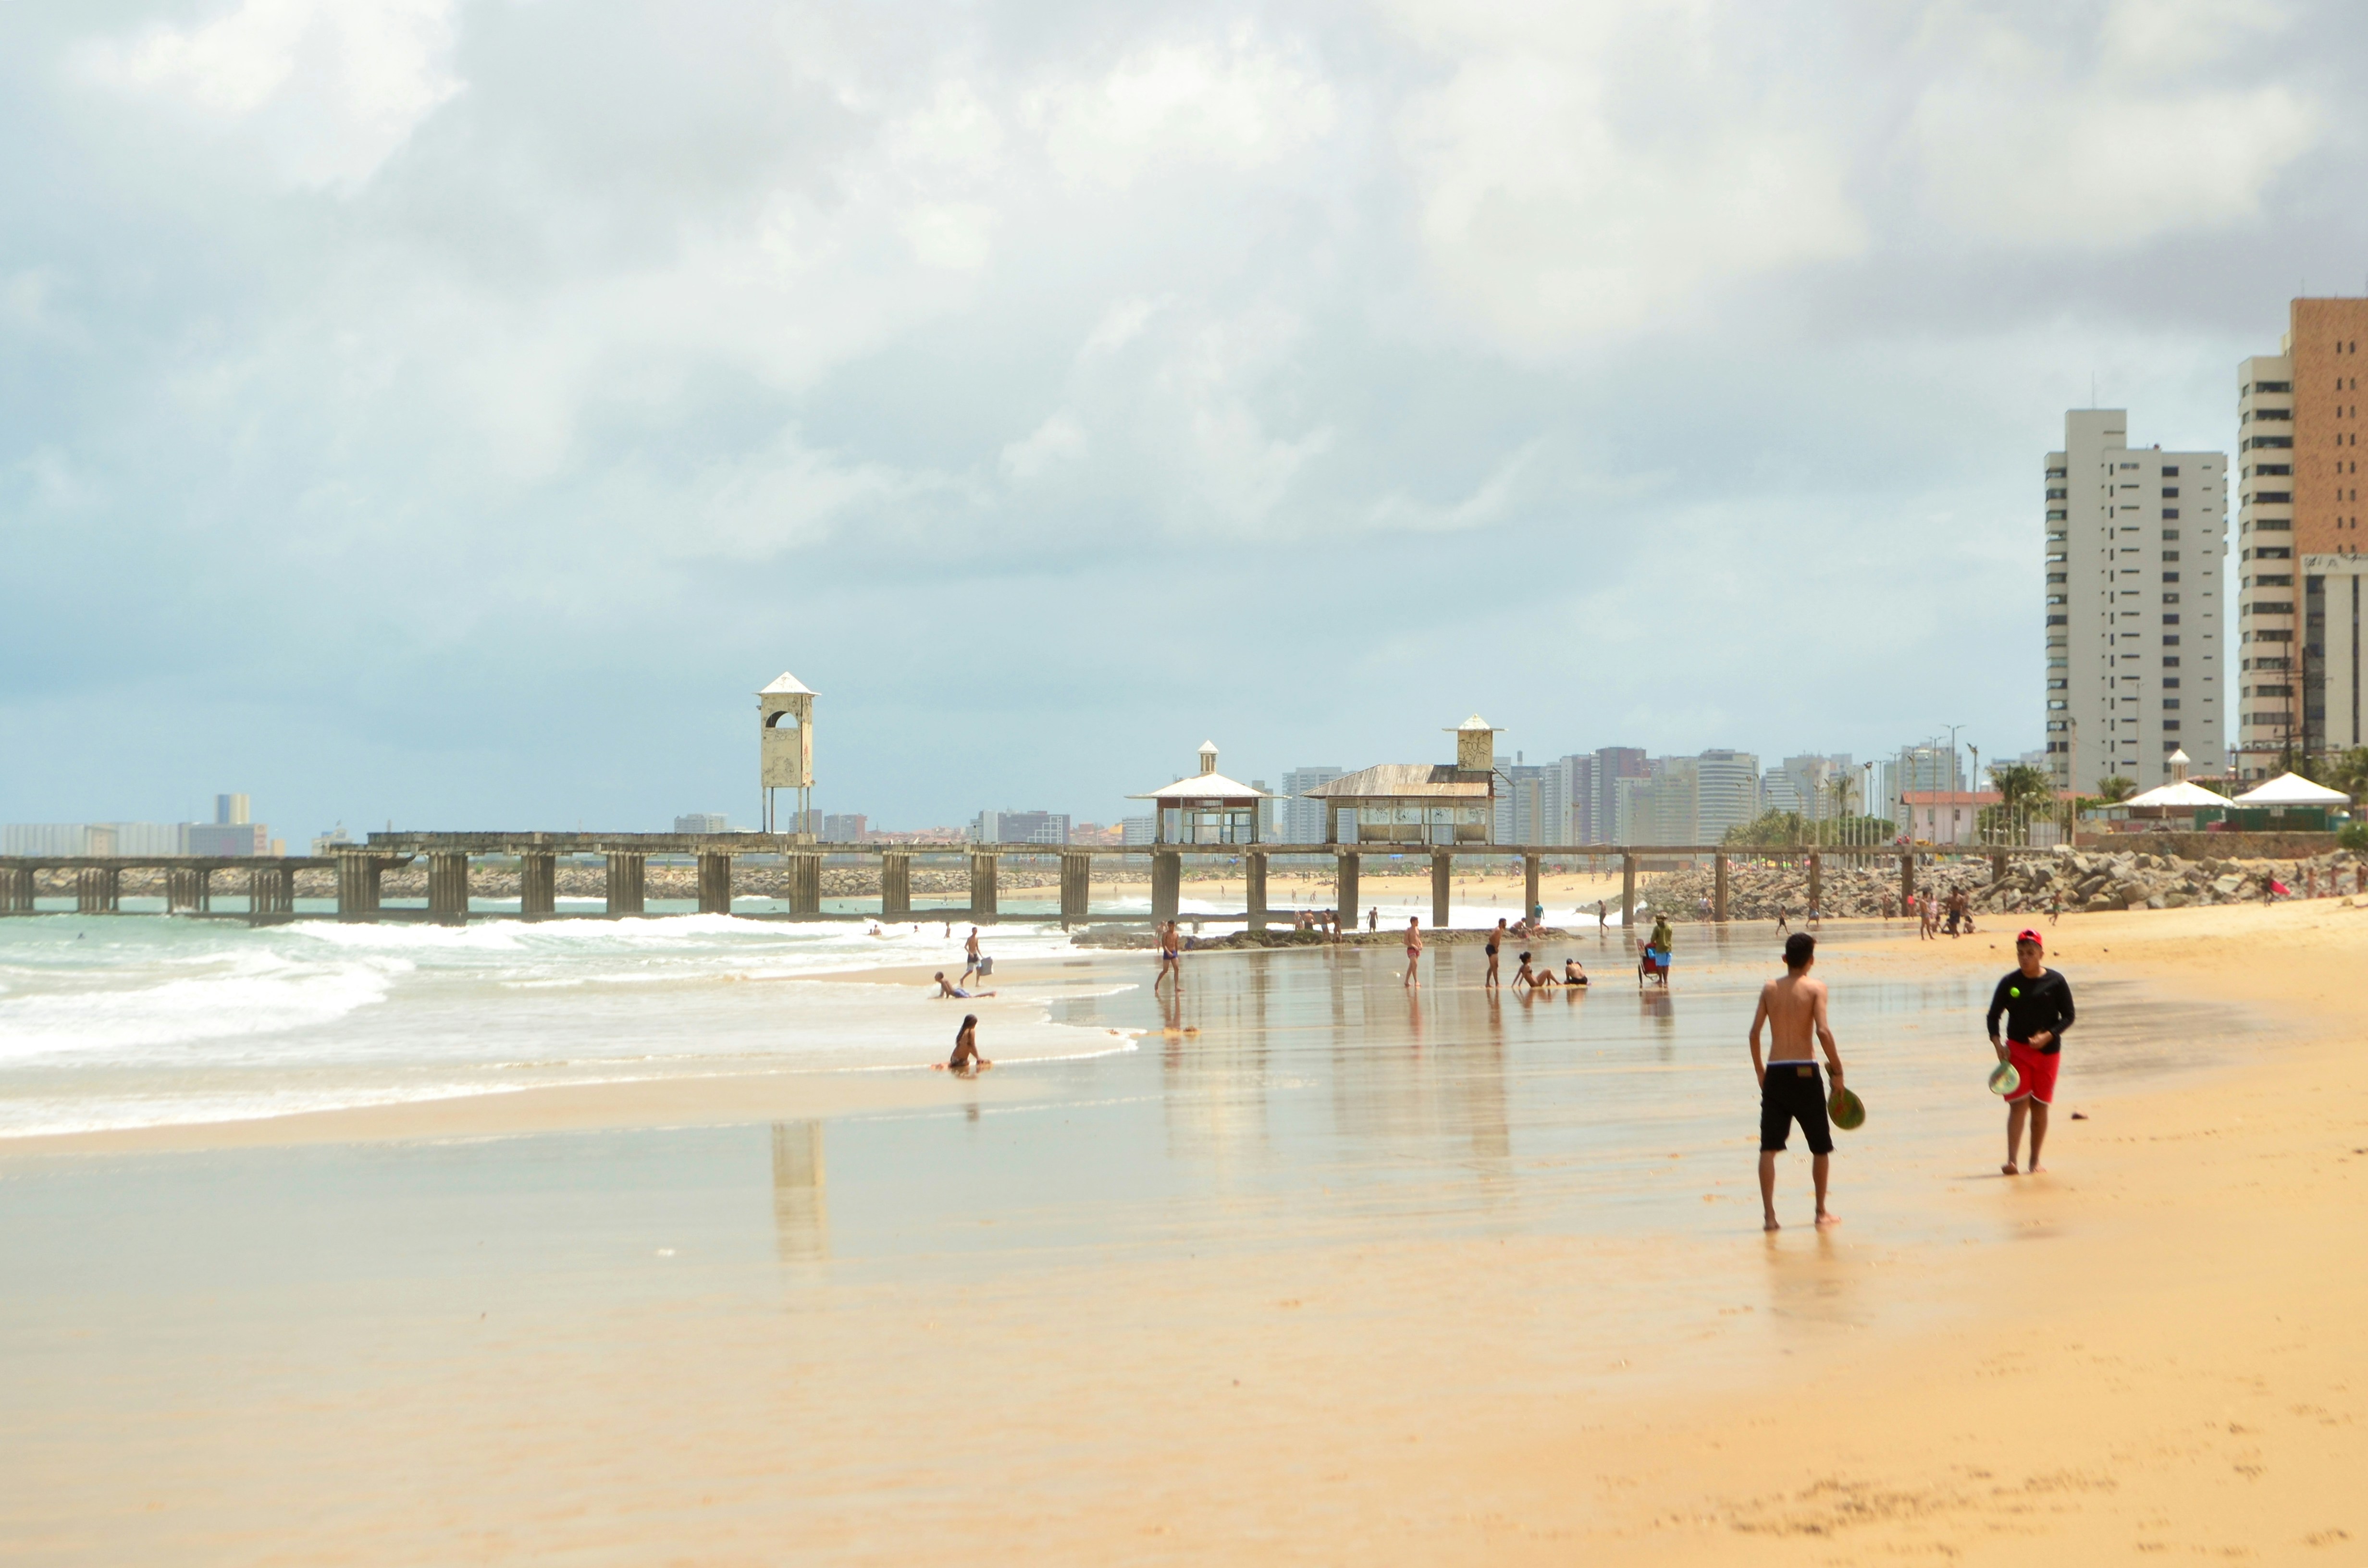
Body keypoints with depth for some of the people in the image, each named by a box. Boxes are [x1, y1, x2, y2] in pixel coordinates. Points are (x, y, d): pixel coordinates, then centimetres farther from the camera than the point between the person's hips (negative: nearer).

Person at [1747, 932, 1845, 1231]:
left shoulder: (1770, 989, 6)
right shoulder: (1815, 988, -4)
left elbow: (1755, 1033, 2)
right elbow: (1823, 1031, -15)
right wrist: (1838, 1071, -7)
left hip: (1775, 1073, 2)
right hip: (1805, 1073, -2)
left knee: (1769, 1147, 4)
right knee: (1820, 1147, 14)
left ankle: (1769, 1214, -5)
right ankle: (1822, 1212, 21)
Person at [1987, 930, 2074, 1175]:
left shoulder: (2056, 982, -2)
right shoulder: (2009, 982, 0)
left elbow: (2068, 1016, 0)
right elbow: (1994, 1015, 5)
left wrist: (2048, 1035, -15)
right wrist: (1997, 1043, -10)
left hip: (2047, 1050, 0)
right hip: (2017, 1049, 0)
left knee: (2040, 1107, 6)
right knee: (2018, 1104, -10)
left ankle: (2035, 1161, 16)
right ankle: (2012, 1160, -17)